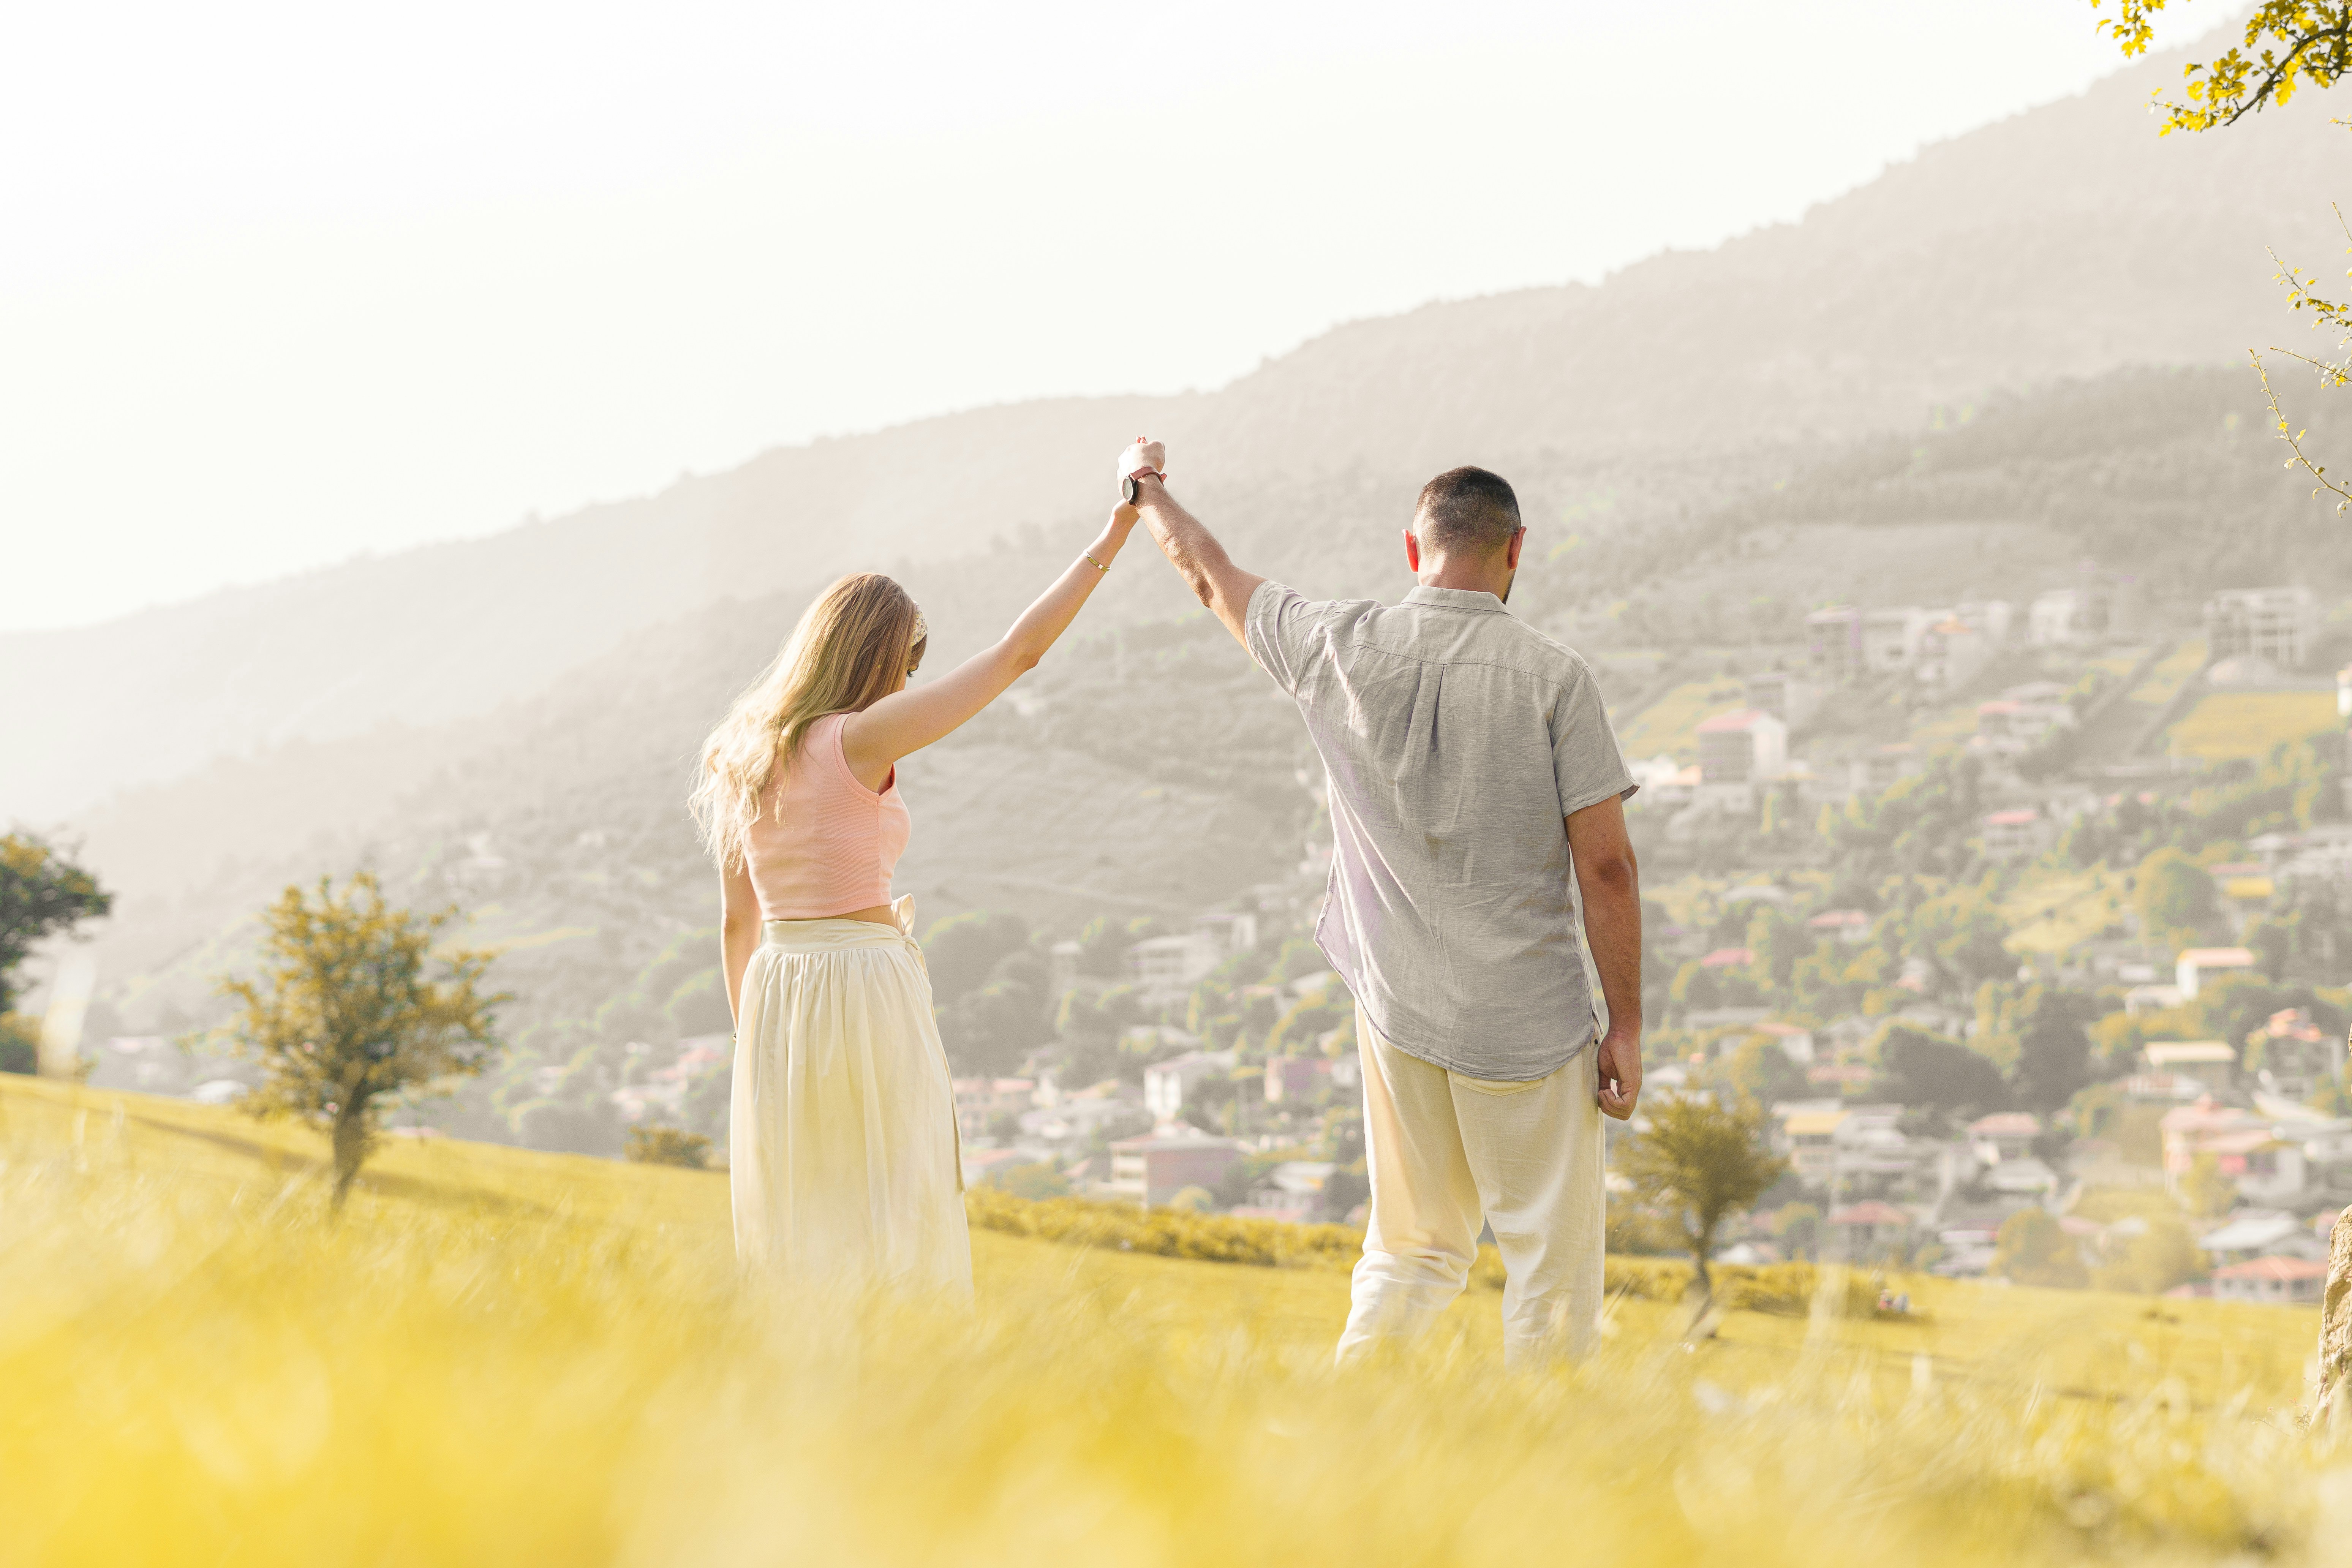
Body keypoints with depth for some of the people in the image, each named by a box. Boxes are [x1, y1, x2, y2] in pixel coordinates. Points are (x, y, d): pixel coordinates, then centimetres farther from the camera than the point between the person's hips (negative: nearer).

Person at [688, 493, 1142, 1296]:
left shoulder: (744, 755, 9)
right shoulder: (860, 740, -11)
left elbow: (736, 921, 14)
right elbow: (1019, 651, -11)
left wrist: (751, 1046, 22)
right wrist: (1111, 537, -5)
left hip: (776, 995, 7)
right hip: (866, 984, -7)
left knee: (793, 1229, 11)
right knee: (897, 1222, -2)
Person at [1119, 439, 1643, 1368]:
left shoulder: (1340, 650, -1)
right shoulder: (1551, 675, -10)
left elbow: (1211, 576, 18)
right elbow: (1605, 863, -10)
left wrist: (1147, 490, 38)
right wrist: (1625, 1023, -2)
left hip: (1397, 1011, 4)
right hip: (1530, 1023, -4)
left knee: (1411, 1253, 15)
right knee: (1553, 1260, 4)